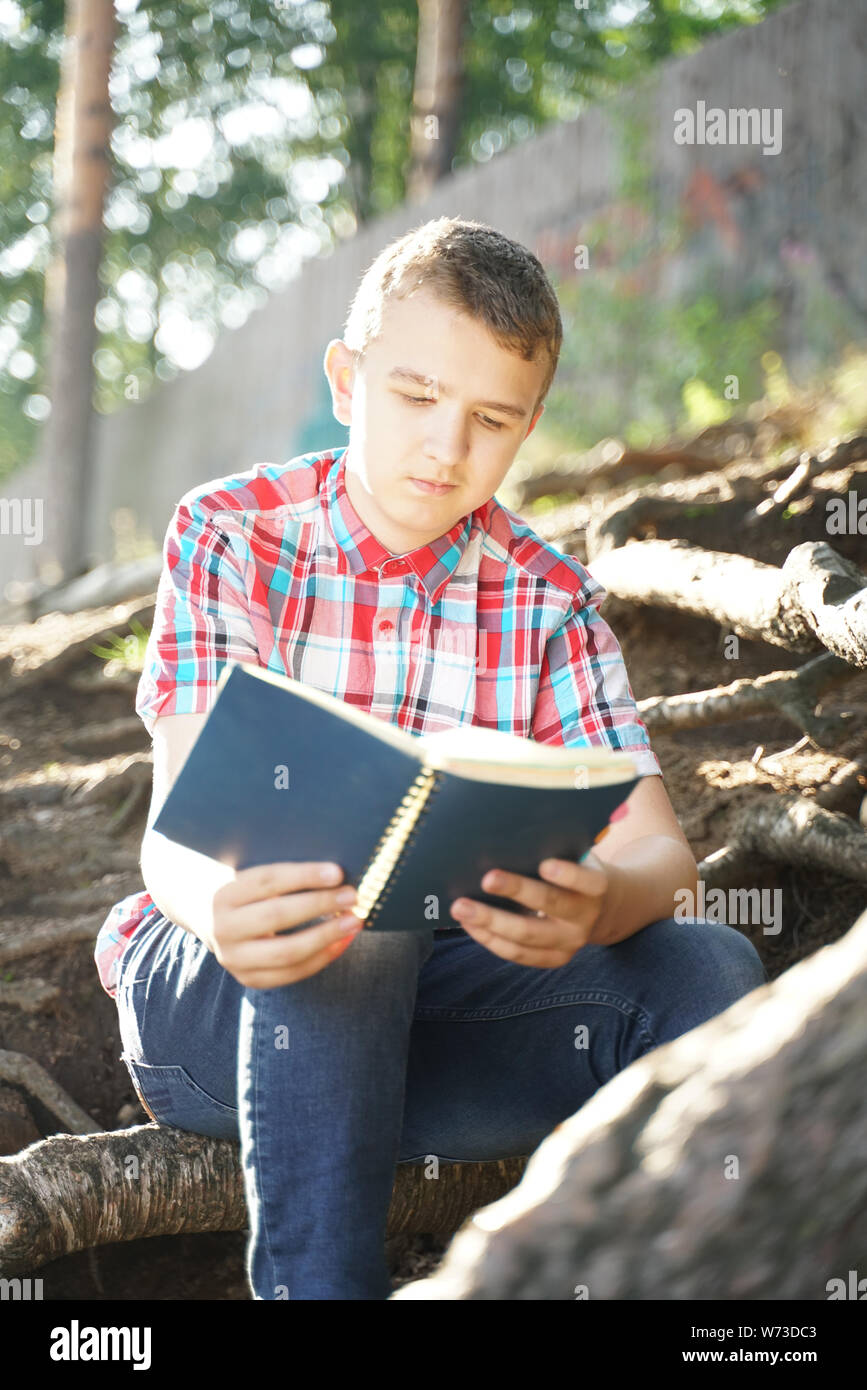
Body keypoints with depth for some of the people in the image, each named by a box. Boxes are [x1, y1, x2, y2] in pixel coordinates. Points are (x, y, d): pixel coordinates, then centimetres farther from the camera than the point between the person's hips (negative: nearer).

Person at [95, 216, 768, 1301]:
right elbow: (174, 830, -16)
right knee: (347, 906, -37)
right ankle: (319, 1280, -33)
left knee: (708, 970, -22)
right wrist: (223, 909, -43)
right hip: (211, 999, -3)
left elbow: (659, 853, -9)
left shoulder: (549, 602, 3)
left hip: (426, 993, 3)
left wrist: (596, 907, -36)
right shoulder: (228, 536, -5)